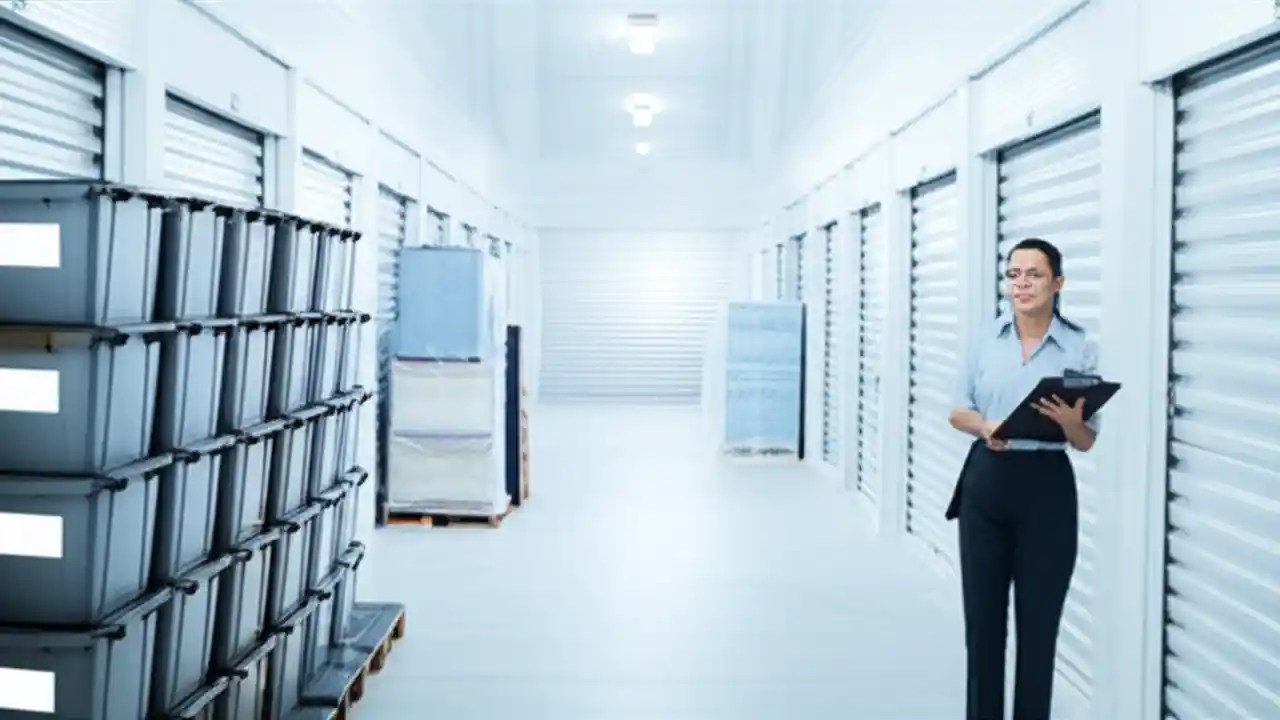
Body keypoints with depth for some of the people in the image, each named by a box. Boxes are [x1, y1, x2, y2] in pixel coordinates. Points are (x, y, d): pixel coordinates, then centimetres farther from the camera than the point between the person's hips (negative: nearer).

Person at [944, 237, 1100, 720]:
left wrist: (1069, 420, -24)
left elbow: (1086, 442, -2)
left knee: (1038, 622, 6)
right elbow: (958, 412, 7)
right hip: (986, 484, 2)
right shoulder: (985, 340, 2)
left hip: (1047, 490, -2)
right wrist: (984, 426, -14)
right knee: (982, 616, 9)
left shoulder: (1080, 349, -4)